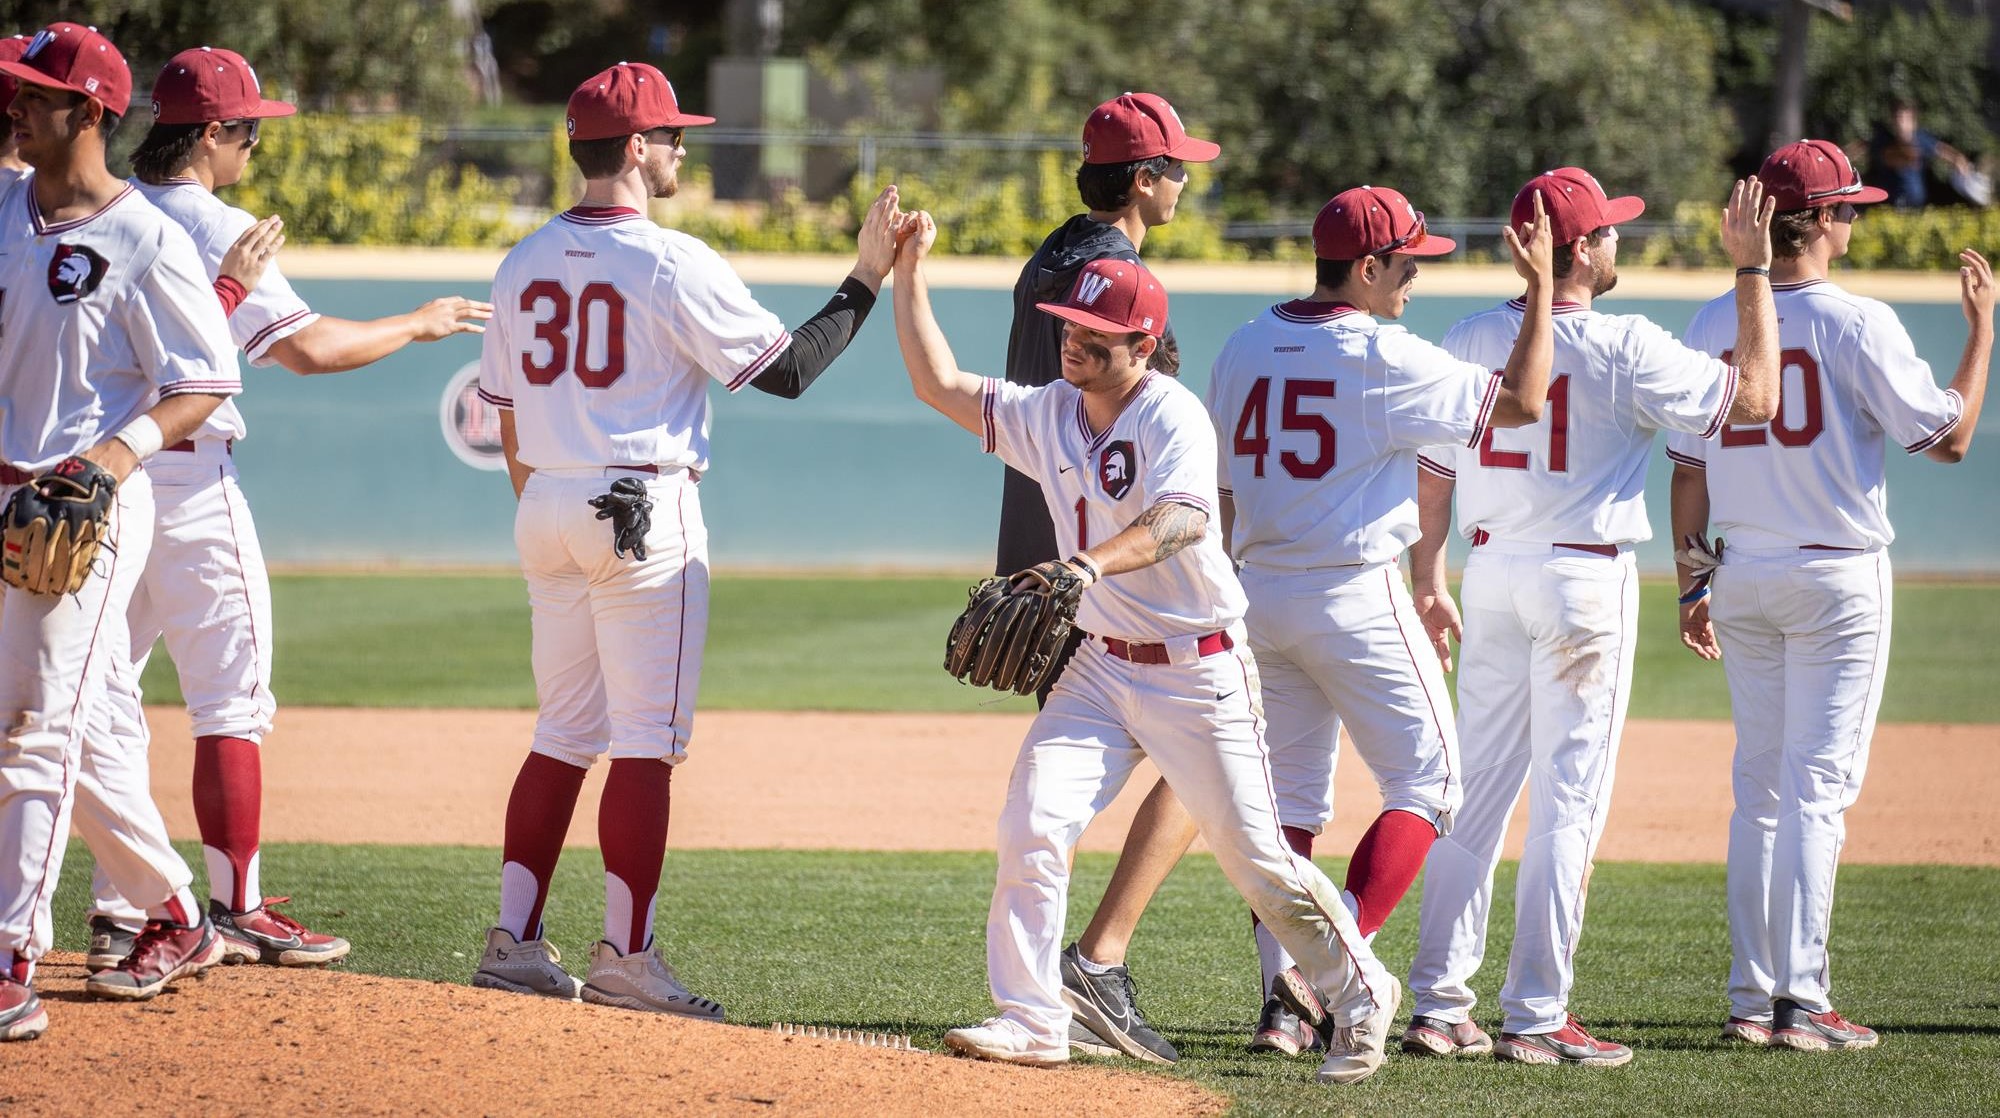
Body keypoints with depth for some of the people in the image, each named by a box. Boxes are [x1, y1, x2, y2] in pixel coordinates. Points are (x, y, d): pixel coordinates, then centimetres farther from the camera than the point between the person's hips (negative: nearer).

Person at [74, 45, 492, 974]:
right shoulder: (217, 231, -12)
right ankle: (236, 910, 0)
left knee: (103, 692, 9)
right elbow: (306, 346, -18)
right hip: (188, 481, -7)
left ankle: (117, 914, 6)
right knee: (230, 701, 1)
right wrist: (418, 324, -6)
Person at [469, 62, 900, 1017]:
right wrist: (867, 282, -2)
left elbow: (507, 411, 14)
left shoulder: (526, 263, 8)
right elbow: (785, 369, -10)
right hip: (643, 515, -7)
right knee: (645, 739, -3)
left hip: (546, 511, 7)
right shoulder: (671, 264, -13)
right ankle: (626, 957, -4)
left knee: (564, 732, 14)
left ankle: (514, 940, 10)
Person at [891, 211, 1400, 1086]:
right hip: (1100, 667, 6)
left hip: (1198, 675, -6)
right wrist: (909, 272, 4)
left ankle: (1360, 996, 21)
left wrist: (1093, 564, -49)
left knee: (1256, 861, 0)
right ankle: (1032, 1019, -8)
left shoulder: (1172, 416, -16)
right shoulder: (1049, 416, 5)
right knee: (1031, 826, -13)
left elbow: (1182, 519, -33)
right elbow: (941, 386, 10)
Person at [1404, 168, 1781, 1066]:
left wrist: (1428, 584, 18)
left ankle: (1438, 1005, 9)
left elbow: (1432, 473, 8)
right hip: (1586, 579, -5)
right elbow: (1754, 397, -8)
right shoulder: (1624, 349, -13)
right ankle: (1537, 1018, -4)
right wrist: (1753, 269, -3)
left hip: (1491, 574, 5)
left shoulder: (1469, 341, 2)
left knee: (1474, 793, 10)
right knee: (1568, 804, -2)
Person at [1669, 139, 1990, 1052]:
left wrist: (1693, 581, 15)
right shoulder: (1857, 324, -13)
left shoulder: (1712, 326, 4)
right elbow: (1948, 436, -9)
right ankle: (1800, 1000, -9)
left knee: (1758, 787, 13)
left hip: (1740, 579, 5)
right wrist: (1982, 327, 1)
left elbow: (1688, 468, 7)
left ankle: (1751, 996, 12)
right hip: (1839, 578, -5)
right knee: (1818, 787, -5)